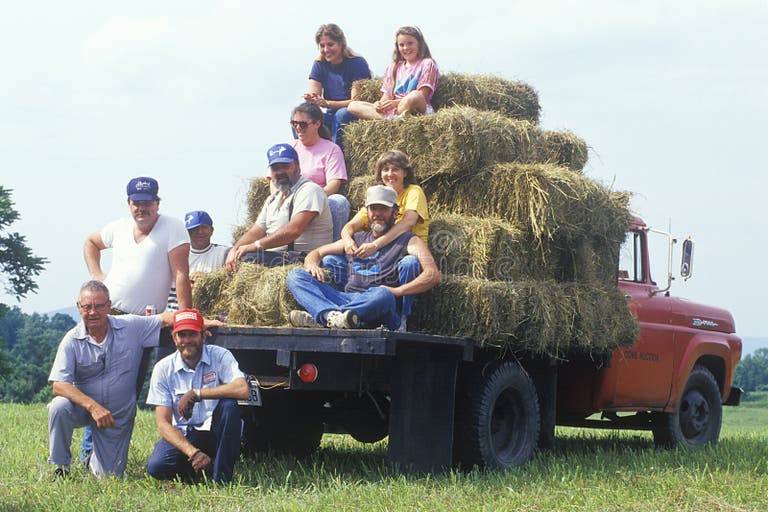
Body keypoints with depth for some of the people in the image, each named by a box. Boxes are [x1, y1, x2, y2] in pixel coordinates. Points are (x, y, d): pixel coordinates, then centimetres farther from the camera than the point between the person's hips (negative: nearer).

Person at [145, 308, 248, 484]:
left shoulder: (220, 356, -7)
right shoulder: (163, 369, -5)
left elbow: (243, 390, -27)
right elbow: (163, 423, -10)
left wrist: (196, 394, -25)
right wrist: (193, 453, -26)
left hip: (214, 432, 0)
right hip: (183, 435, 1)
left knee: (228, 404, -31)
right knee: (156, 466, -29)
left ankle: (222, 479, -21)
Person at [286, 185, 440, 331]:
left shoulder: (408, 241, 13)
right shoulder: (356, 240, 28)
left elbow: (433, 275, -3)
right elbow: (316, 253, 33)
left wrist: (397, 291, -16)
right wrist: (312, 265, 7)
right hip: (346, 299, 5)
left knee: (383, 295, -41)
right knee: (295, 275, -12)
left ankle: (320, 317, -44)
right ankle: (333, 316, -41)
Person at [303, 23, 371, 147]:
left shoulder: (357, 64, -10)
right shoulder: (319, 65, 6)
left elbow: (357, 101, -17)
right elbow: (313, 96, -2)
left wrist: (327, 103, -31)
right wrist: (310, 100, -29)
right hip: (332, 116, 5)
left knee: (341, 115, -36)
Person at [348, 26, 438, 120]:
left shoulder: (426, 64, 7)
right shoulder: (393, 67, 25)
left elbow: (422, 95, -5)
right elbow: (387, 94, 17)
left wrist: (396, 102, -17)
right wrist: (380, 104, -8)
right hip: (393, 112, 6)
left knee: (415, 95, -41)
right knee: (353, 106, -13)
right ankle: (386, 118, -34)